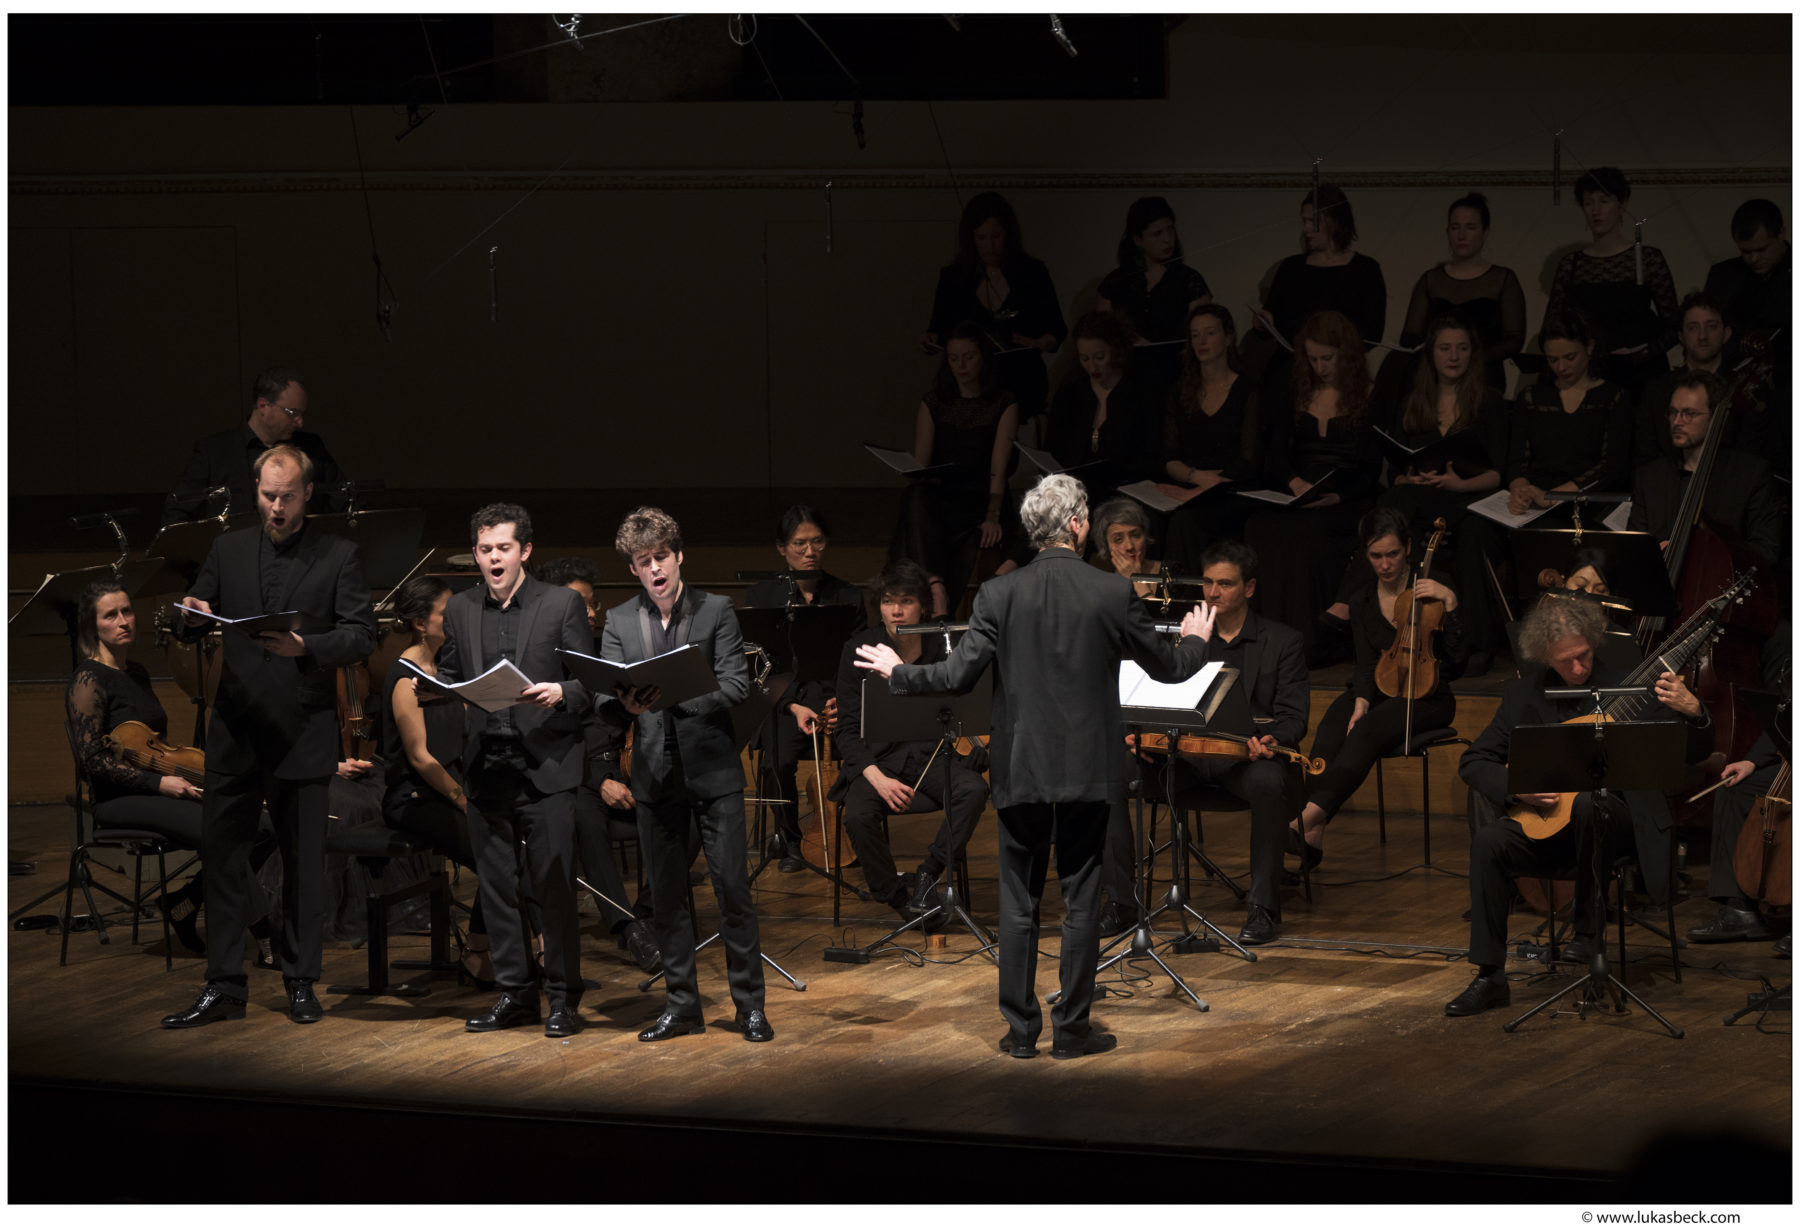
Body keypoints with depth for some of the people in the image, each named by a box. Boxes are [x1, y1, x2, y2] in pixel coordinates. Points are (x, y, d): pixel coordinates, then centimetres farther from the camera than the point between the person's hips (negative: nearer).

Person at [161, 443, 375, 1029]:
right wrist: (193, 617, -10)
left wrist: (308, 648, -21)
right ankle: (223, 985, 4)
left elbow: (362, 635, -4)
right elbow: (190, 628, 14)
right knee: (222, 854, 0)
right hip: (235, 730, 2)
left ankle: (300, 981, 13)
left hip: (303, 733, -2)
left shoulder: (339, 556, 3)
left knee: (303, 860, 4)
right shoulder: (228, 549, 12)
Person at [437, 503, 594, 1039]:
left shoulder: (562, 604, 1)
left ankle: (563, 998, 5)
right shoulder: (460, 611, 12)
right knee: (497, 887, 7)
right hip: (486, 768, 4)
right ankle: (514, 992, 16)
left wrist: (559, 693, -21)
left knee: (554, 886, -4)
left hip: (545, 767, -4)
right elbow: (450, 675, 17)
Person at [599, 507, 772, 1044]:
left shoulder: (716, 611, 1)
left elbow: (735, 685, -9)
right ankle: (682, 1004, 15)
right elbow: (605, 701, 0)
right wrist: (626, 706, -25)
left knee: (733, 888, -4)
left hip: (713, 770, -3)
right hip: (655, 773, 3)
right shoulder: (619, 622, 7)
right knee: (666, 896, 7)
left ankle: (749, 1003, 4)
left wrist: (677, 696, -25)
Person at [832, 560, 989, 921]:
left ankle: (928, 873, -15)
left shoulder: (943, 648, 0)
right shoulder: (859, 650, -2)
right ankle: (894, 894, -7)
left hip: (933, 754, 1)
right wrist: (877, 778, -19)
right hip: (878, 758, -1)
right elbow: (848, 729, -3)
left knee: (973, 790, -31)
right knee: (858, 817, -31)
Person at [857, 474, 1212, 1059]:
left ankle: (1021, 1029, 10)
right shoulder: (1112, 594, -7)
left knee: (1018, 902, 8)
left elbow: (959, 676, -8)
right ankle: (1072, 1028, 8)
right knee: (1081, 901, 7)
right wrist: (1196, 640, 27)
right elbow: (1166, 667, 4)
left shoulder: (999, 595, -7)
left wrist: (896, 672, 10)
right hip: (1087, 770, -1)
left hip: (1021, 771, 1)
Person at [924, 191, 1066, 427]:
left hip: (1021, 388, -1)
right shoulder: (953, 277, 5)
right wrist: (931, 341, -13)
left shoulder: (1032, 273, 1)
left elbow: (1057, 330, 5)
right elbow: (939, 331, 10)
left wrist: (1042, 343, -16)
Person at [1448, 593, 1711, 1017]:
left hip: (1617, 821, -3)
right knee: (1488, 843, -27)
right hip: (1545, 820, 3)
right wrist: (1516, 789, -15)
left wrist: (1693, 712, -25)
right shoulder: (1524, 694, 4)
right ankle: (1490, 977, -22)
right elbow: (1473, 762, 5)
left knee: (1586, 802, -38)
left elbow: (1692, 754, -3)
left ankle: (1589, 930, -22)